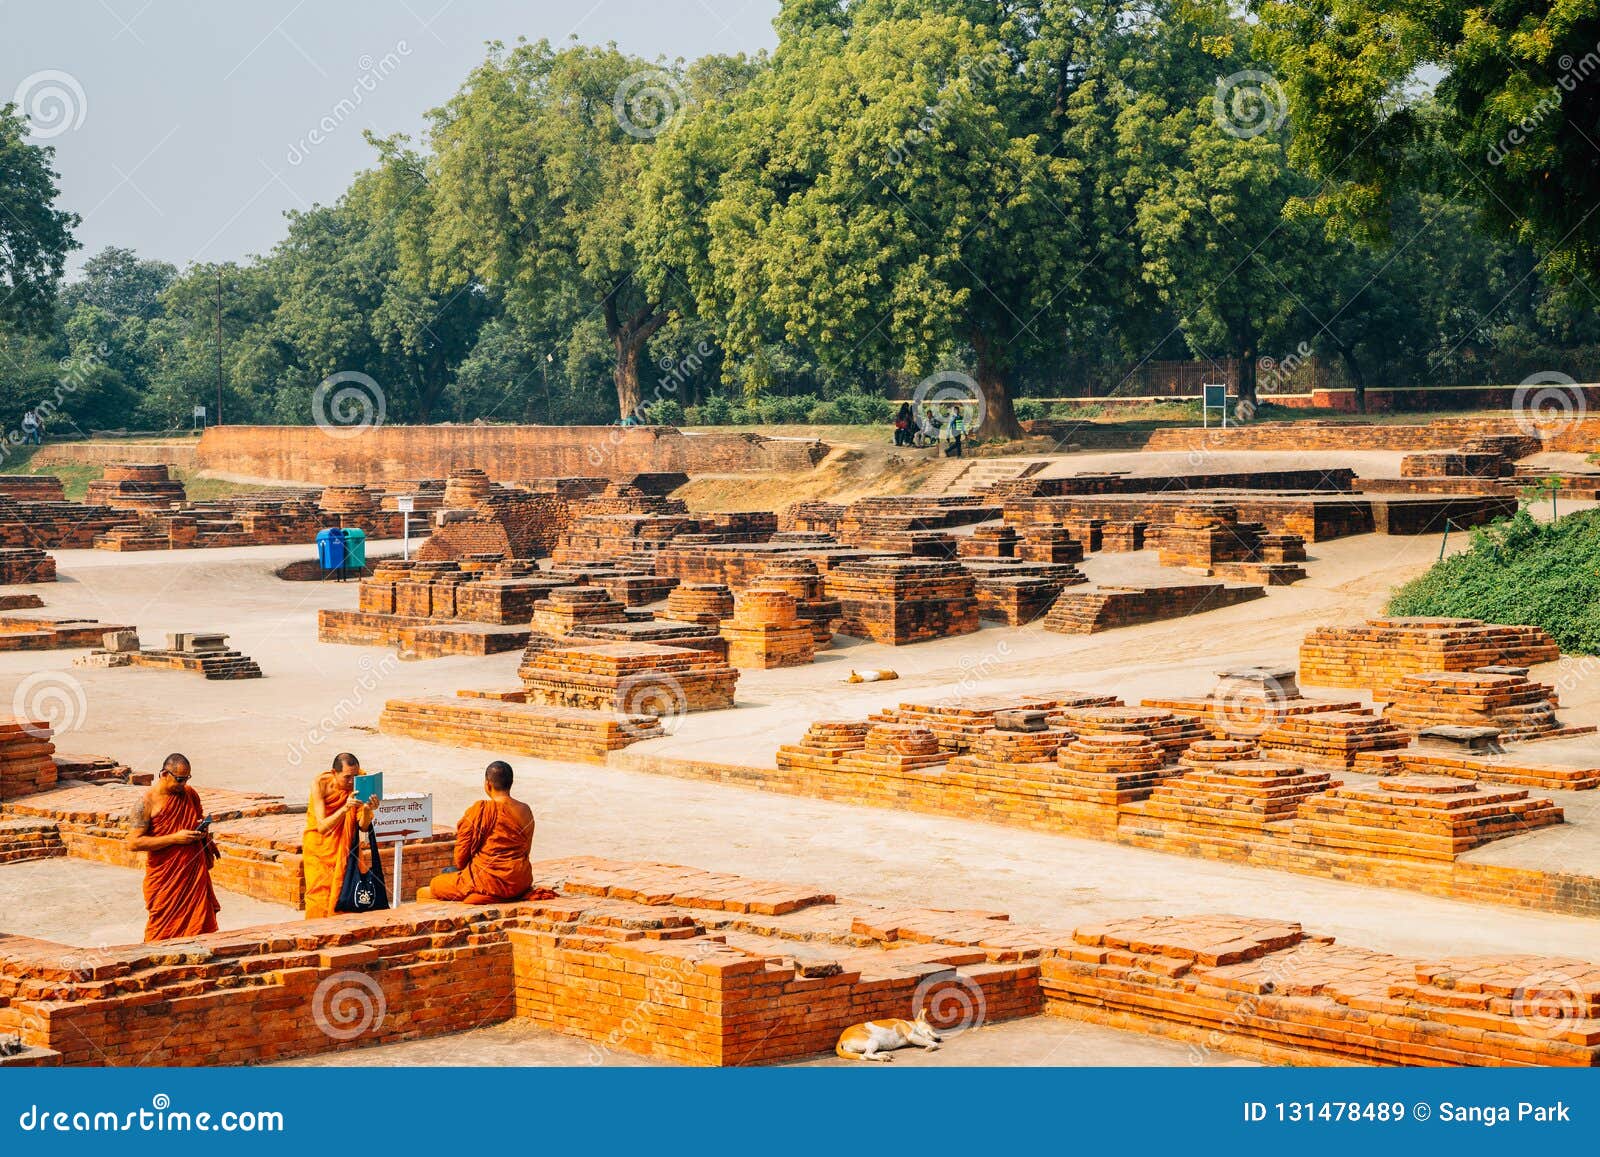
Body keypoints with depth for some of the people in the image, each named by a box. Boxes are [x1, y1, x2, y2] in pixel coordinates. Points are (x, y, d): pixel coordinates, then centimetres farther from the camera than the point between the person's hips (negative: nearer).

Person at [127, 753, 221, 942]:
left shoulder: (190, 794, 6)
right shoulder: (147, 802, -11)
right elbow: (134, 842, -17)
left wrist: (203, 828, 0)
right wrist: (175, 838, -19)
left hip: (194, 873, 5)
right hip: (164, 877, -5)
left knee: (199, 923, 4)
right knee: (163, 928, 2)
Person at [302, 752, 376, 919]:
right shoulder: (321, 785, -21)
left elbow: (363, 827, -14)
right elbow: (322, 827, -27)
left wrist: (367, 810, -34)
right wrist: (345, 808, -39)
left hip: (343, 846, 2)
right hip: (319, 846, -2)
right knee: (320, 894, -10)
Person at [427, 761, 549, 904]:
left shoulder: (479, 810, -14)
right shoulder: (526, 811, 2)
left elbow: (461, 858, -7)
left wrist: (461, 867, 15)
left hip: (492, 882, -7)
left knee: (435, 885, 11)